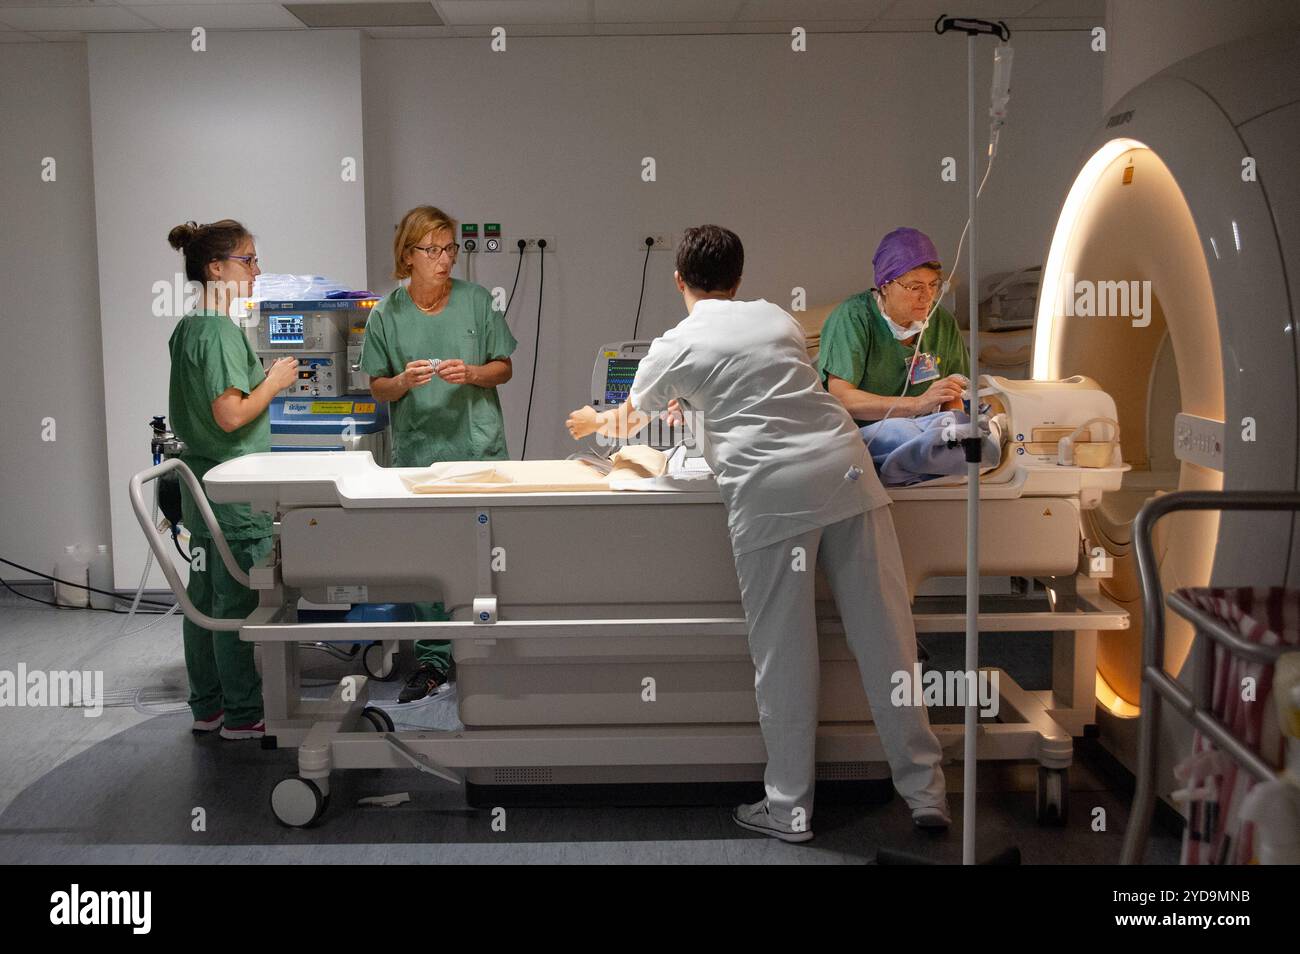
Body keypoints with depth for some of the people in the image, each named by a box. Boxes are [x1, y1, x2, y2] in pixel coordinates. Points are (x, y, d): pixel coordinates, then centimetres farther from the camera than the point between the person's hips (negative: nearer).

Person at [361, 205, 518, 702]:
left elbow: (504, 367, 6)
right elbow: (378, 387, 6)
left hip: (479, 448, 0)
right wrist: (404, 381, -15)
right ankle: (433, 662, 16)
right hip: (417, 452, 1)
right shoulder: (385, 315, 1)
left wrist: (471, 373, -13)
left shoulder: (477, 300, 1)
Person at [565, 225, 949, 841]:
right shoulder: (780, 320, 22)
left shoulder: (676, 347, 10)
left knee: (782, 654, 5)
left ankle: (790, 809, 16)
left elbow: (628, 423, 29)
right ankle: (925, 794, 14)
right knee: (885, 635, 6)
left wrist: (592, 421, 52)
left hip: (769, 490, -4)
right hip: (844, 467, 4)